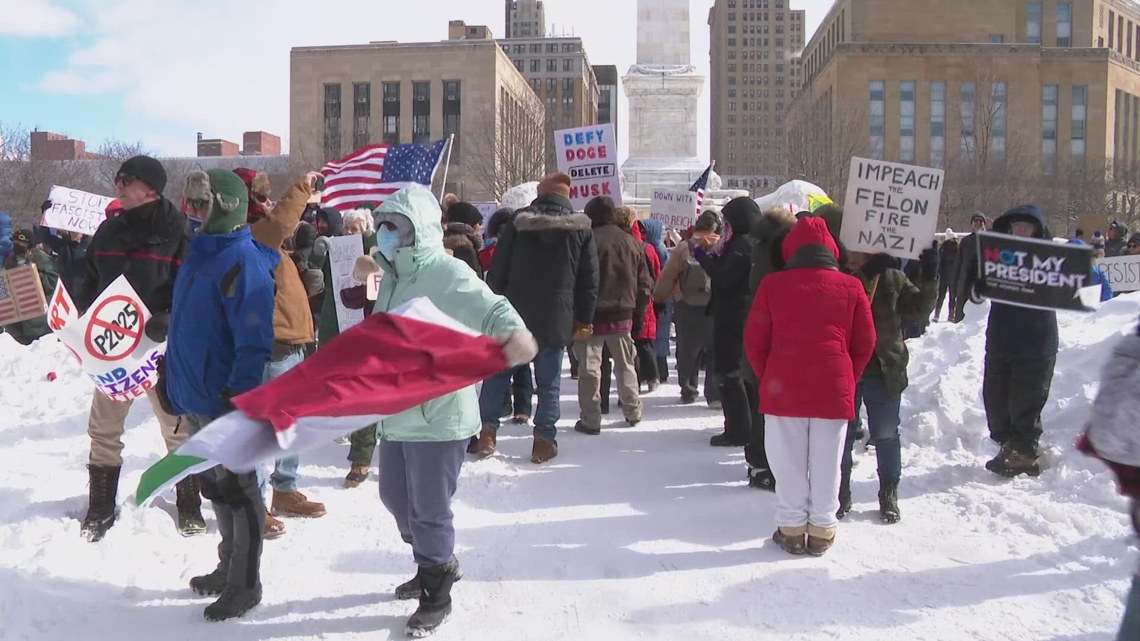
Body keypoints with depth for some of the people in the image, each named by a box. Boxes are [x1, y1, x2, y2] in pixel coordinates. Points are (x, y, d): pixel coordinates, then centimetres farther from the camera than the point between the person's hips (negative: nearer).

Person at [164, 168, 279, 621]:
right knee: (216, 488, 20)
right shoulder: (199, 254, 10)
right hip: (193, 399, 9)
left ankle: (244, 586, 18)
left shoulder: (244, 262, -18)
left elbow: (254, 343, -22)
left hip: (226, 403, -9)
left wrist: (238, 401, -24)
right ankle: (229, 569, 35)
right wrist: (176, 385, 20)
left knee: (237, 490, 4)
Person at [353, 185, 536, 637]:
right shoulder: (393, 274, 10)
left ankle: (437, 595, 23)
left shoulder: (447, 273, -17)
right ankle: (437, 565, 44)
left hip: (438, 415, -9)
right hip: (397, 412, 9)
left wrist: (515, 334, -49)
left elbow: (491, 310, -31)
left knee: (428, 511, 2)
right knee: (395, 497, 21)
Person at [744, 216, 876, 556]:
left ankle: (791, 528, 15)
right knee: (826, 463, 10)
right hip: (834, 390, 1)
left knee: (789, 462, 9)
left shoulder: (772, 285, -3)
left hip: (783, 389, -1)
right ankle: (821, 529, 17)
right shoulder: (851, 287, 0)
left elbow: (754, 341, 0)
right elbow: (865, 343, 4)